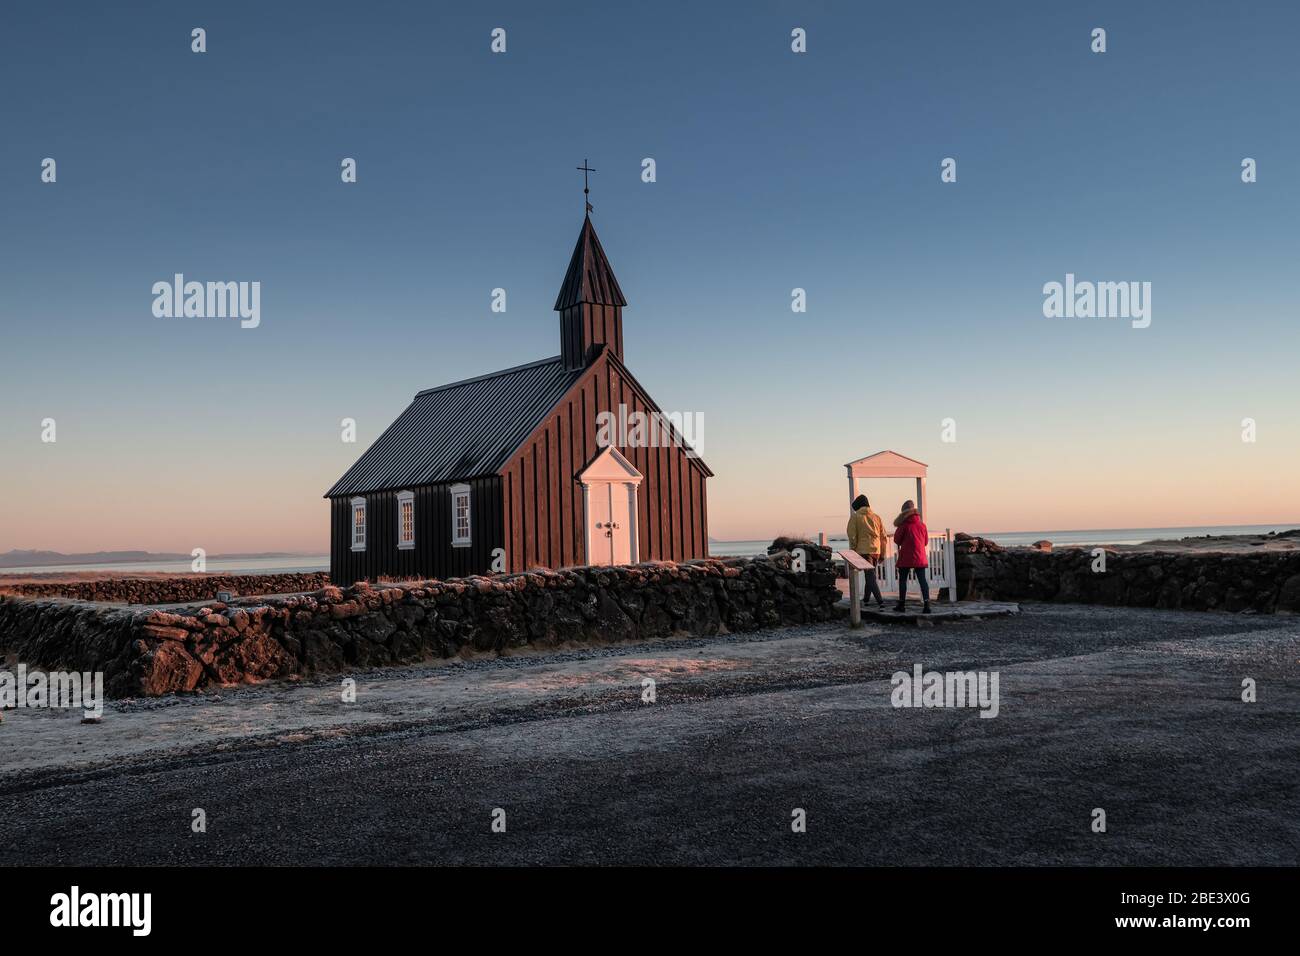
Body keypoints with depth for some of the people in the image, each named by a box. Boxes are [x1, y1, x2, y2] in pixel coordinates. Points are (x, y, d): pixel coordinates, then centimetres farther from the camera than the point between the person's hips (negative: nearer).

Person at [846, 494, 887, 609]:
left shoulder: (855, 517, -1)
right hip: (876, 551, 5)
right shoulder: (877, 517, 13)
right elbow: (883, 537, 14)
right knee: (871, 575, 19)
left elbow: (852, 536, -6)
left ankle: (880, 602, -20)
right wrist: (882, 554, 18)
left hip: (863, 550, -5)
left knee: (871, 576, -8)